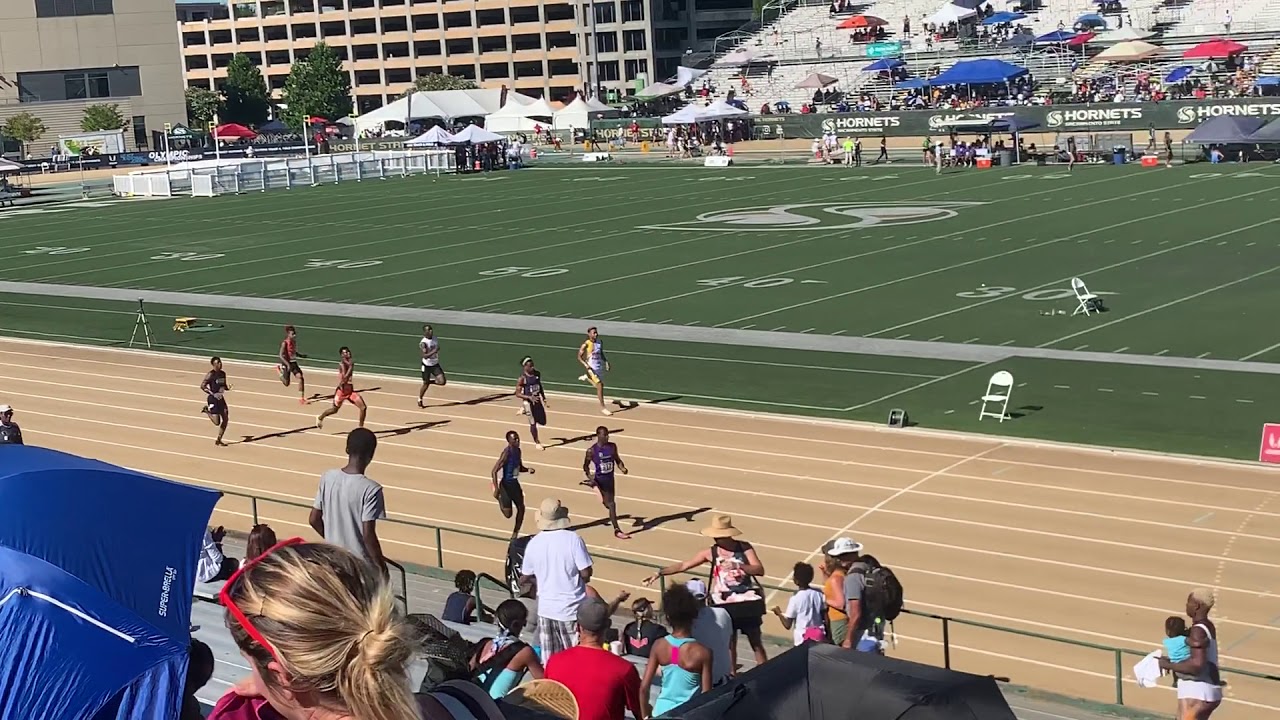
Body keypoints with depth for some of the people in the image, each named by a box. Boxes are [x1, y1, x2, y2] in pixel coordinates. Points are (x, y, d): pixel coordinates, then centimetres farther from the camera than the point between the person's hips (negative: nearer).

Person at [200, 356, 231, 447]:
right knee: (217, 422, -9)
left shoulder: (223, 374, 8)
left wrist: (227, 387, -2)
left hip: (221, 398, 7)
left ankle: (218, 440, 15)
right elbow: (202, 386, -16)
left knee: (226, 419, 4)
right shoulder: (210, 374, -14)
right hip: (213, 399, -7)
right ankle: (207, 411, 19)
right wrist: (213, 394, -23)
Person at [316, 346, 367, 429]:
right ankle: (320, 417, 40)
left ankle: (360, 426, 4)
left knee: (363, 407, -8)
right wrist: (350, 366, -27)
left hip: (350, 389, 6)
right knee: (335, 409, 13)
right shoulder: (342, 364, -17)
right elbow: (344, 378, -28)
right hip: (342, 390, -6)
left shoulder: (351, 363, 4)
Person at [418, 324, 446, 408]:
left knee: (442, 382, -11)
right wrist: (434, 351, -39)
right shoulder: (423, 343, -21)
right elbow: (425, 356, -31)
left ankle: (431, 381, 20)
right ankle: (420, 400, 29)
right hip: (427, 365, -5)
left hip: (435, 364, 5)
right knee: (425, 384, 6)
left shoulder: (434, 338, 0)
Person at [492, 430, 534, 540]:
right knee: (508, 514, -2)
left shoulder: (518, 451, 1)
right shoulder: (506, 453, -24)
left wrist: (528, 470, -5)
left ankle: (515, 535, 23)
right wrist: (496, 489, -31)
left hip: (515, 483, 8)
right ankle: (500, 501, 31)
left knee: (521, 509, 10)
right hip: (506, 484, -8)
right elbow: (494, 471, -26)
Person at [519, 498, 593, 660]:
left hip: (546, 609, 3)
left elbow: (526, 578, 5)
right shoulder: (573, 539, -15)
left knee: (549, 663, 9)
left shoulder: (533, 543, -4)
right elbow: (586, 573, -15)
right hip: (572, 609, -3)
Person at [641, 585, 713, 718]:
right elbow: (706, 694, -12)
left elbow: (644, 687, -3)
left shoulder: (659, 646, -6)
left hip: (661, 712, 3)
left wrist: (645, 715, 10)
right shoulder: (702, 652, -16)